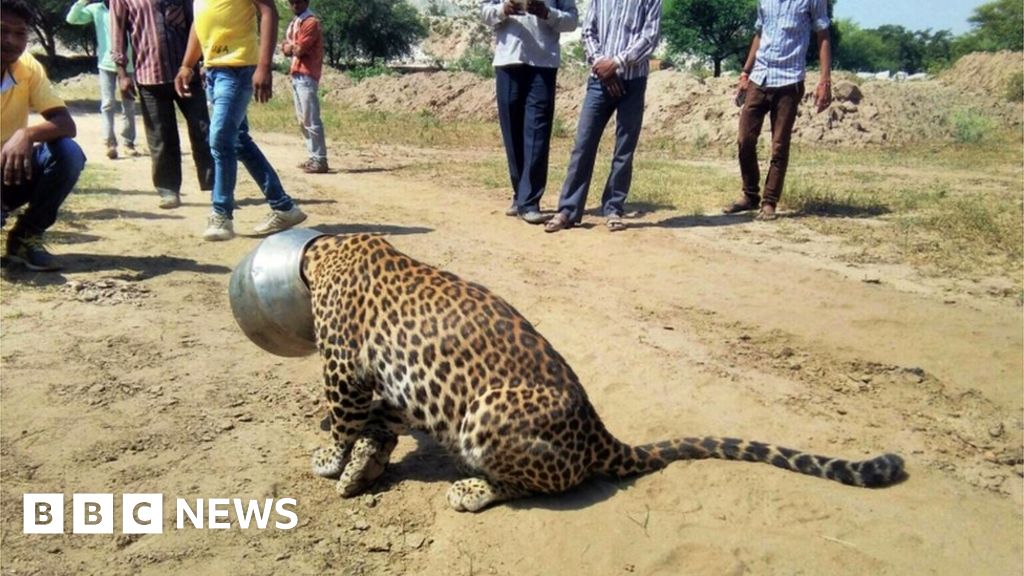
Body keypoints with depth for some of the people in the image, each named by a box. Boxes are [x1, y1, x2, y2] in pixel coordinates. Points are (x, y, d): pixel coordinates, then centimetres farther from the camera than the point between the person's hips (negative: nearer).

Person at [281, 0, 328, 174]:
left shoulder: (311, 22, -11)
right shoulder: (294, 22, 19)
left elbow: (299, 50, -17)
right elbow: (285, 48, 15)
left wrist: (291, 46, 4)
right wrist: (294, 47, -6)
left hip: (306, 76, -10)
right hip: (296, 75, 10)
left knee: (311, 120, -12)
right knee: (302, 120, 11)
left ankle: (320, 161, -12)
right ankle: (313, 157, 16)